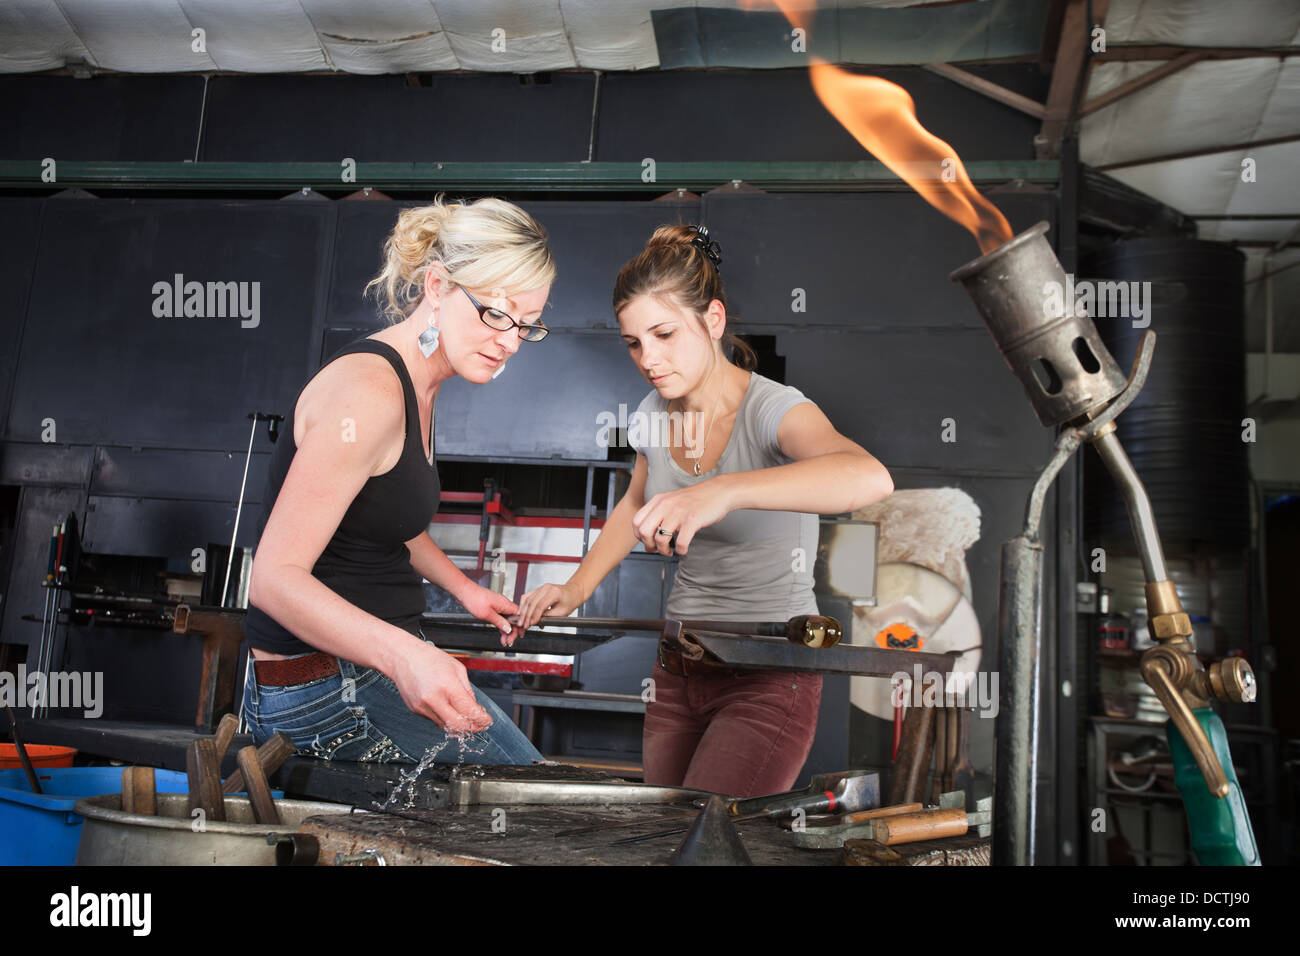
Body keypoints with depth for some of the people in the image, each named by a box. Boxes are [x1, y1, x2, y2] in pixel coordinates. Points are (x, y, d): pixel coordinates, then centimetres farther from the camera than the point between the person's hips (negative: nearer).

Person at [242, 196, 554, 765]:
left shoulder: (418, 387, 8)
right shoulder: (368, 390, -24)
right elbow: (274, 578, -30)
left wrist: (463, 589, 29)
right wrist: (403, 654, -42)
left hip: (379, 661, 10)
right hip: (321, 691, -10)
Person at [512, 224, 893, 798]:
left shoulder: (770, 410, -21)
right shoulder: (654, 417, 0)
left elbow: (871, 477, -42)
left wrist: (721, 492, -55)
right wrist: (577, 588, 7)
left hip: (769, 679, -6)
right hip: (678, 670, 7)